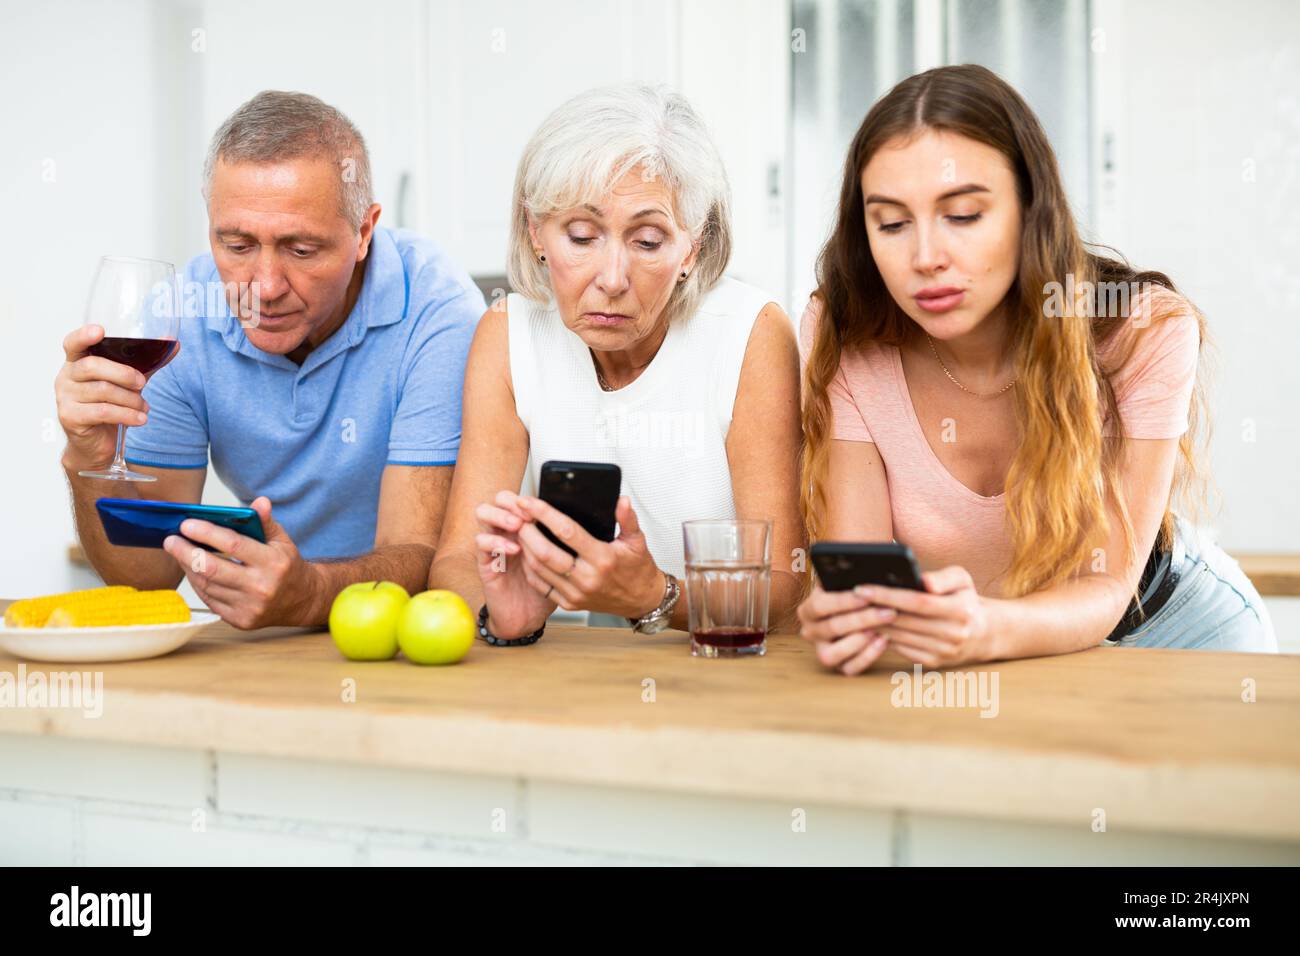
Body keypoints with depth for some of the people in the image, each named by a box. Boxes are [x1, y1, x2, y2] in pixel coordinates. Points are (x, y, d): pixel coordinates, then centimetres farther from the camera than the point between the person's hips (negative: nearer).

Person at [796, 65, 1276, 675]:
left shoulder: (1146, 333, -21)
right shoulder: (840, 341, -17)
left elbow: (1106, 588, -23)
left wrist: (989, 629, -45)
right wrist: (844, 617, -44)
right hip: (963, 650, 1)